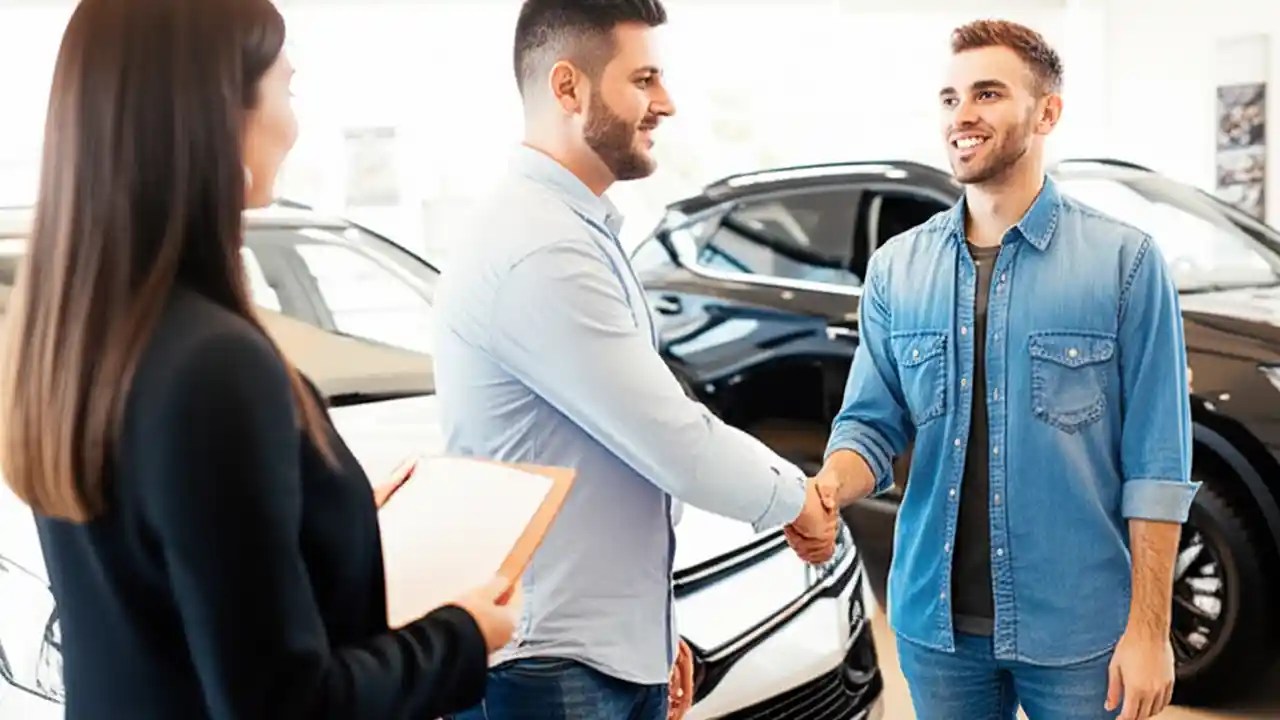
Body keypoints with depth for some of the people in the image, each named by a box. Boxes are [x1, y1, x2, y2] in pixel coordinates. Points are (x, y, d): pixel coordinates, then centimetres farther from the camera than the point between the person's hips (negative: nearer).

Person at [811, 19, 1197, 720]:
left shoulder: (1125, 260, -7)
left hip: (1078, 626, -3)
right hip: (936, 621, 3)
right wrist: (823, 492, -19)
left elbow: (1156, 463, -8)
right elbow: (870, 422, 3)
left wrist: (1149, 628, -10)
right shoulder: (897, 268, 3)